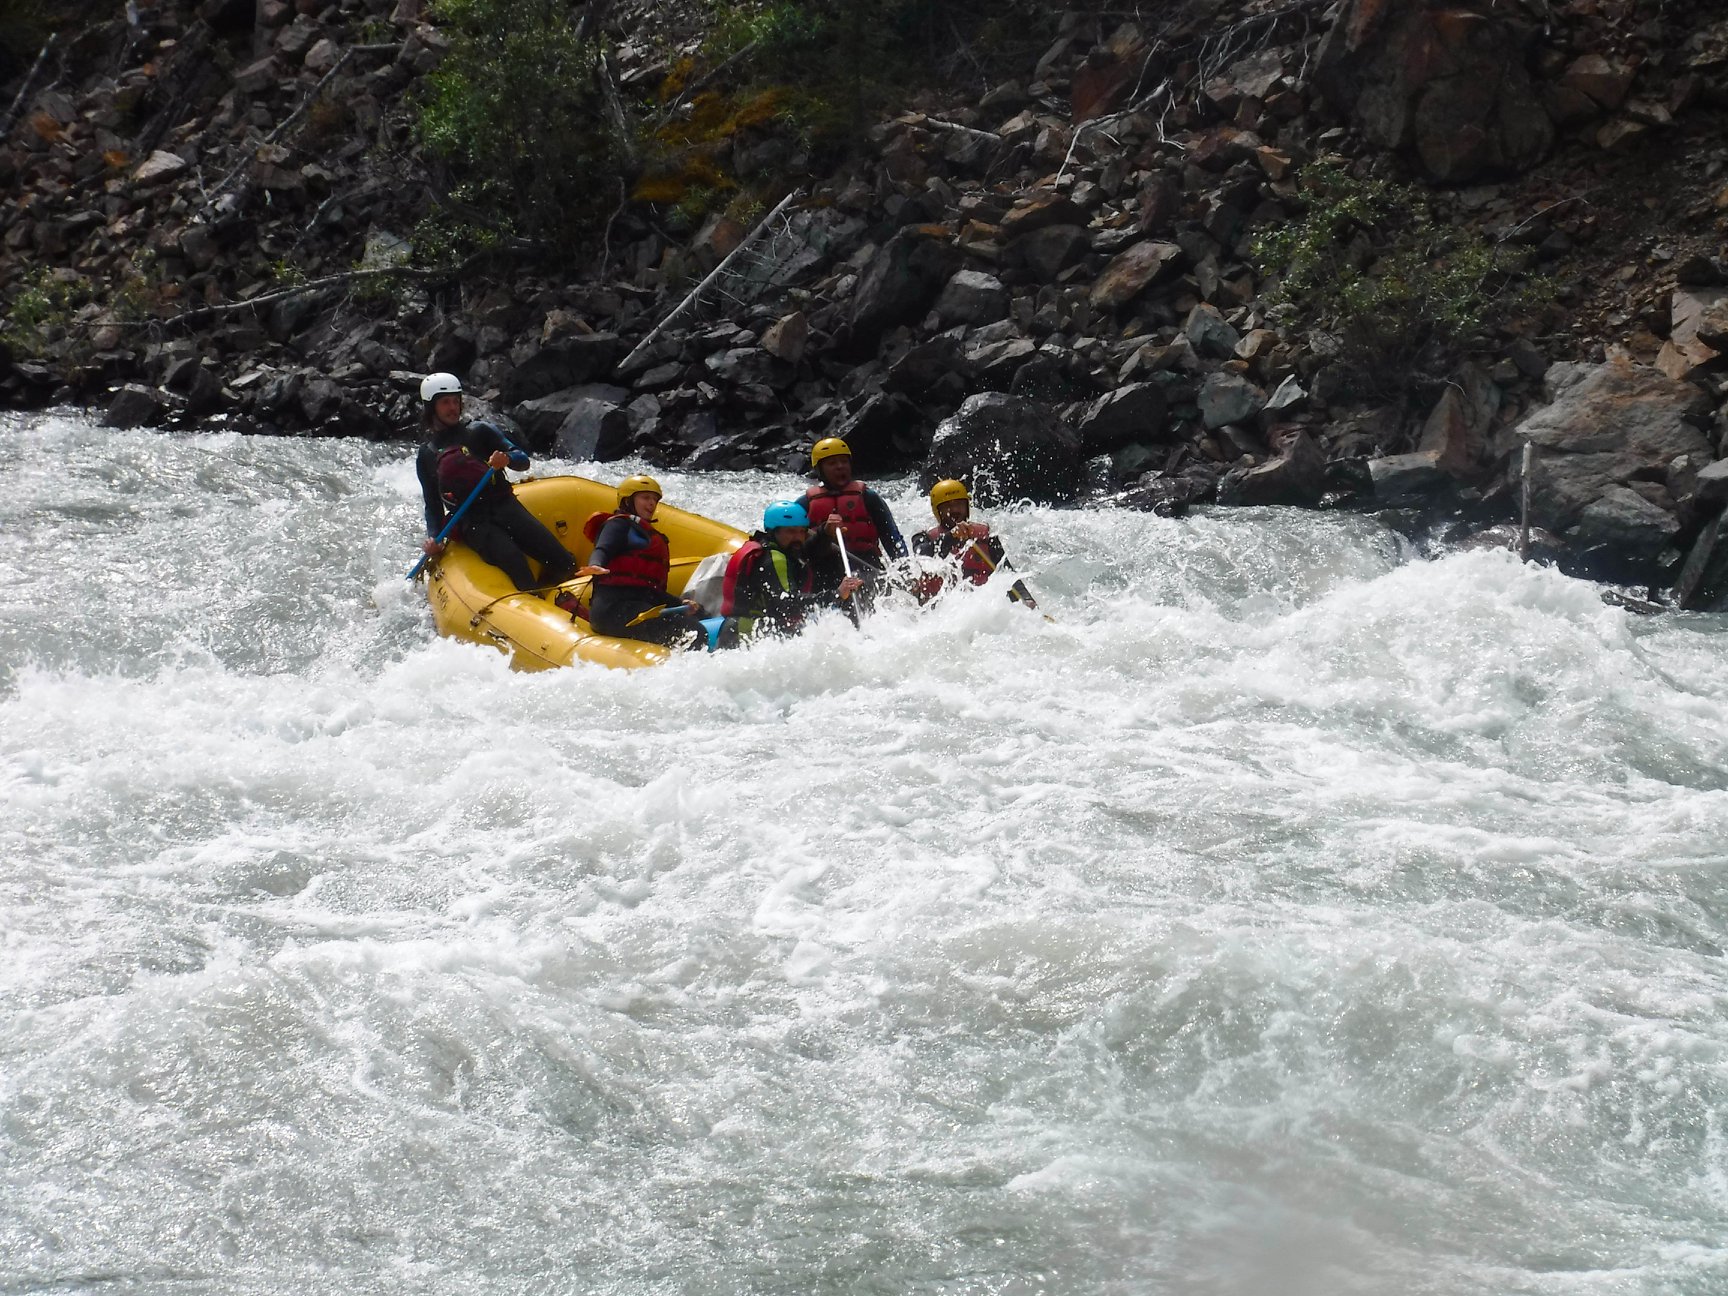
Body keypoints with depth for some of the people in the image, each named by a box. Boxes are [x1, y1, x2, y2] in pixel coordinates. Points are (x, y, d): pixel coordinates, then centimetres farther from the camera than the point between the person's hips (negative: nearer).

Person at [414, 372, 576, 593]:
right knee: (515, 563, -32)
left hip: (505, 507, 2)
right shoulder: (426, 457, 17)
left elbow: (523, 460, 7)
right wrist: (433, 539, -1)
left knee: (564, 563, -14)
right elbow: (433, 506, 18)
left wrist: (507, 458, -17)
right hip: (471, 523, -2)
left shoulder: (479, 432, 15)